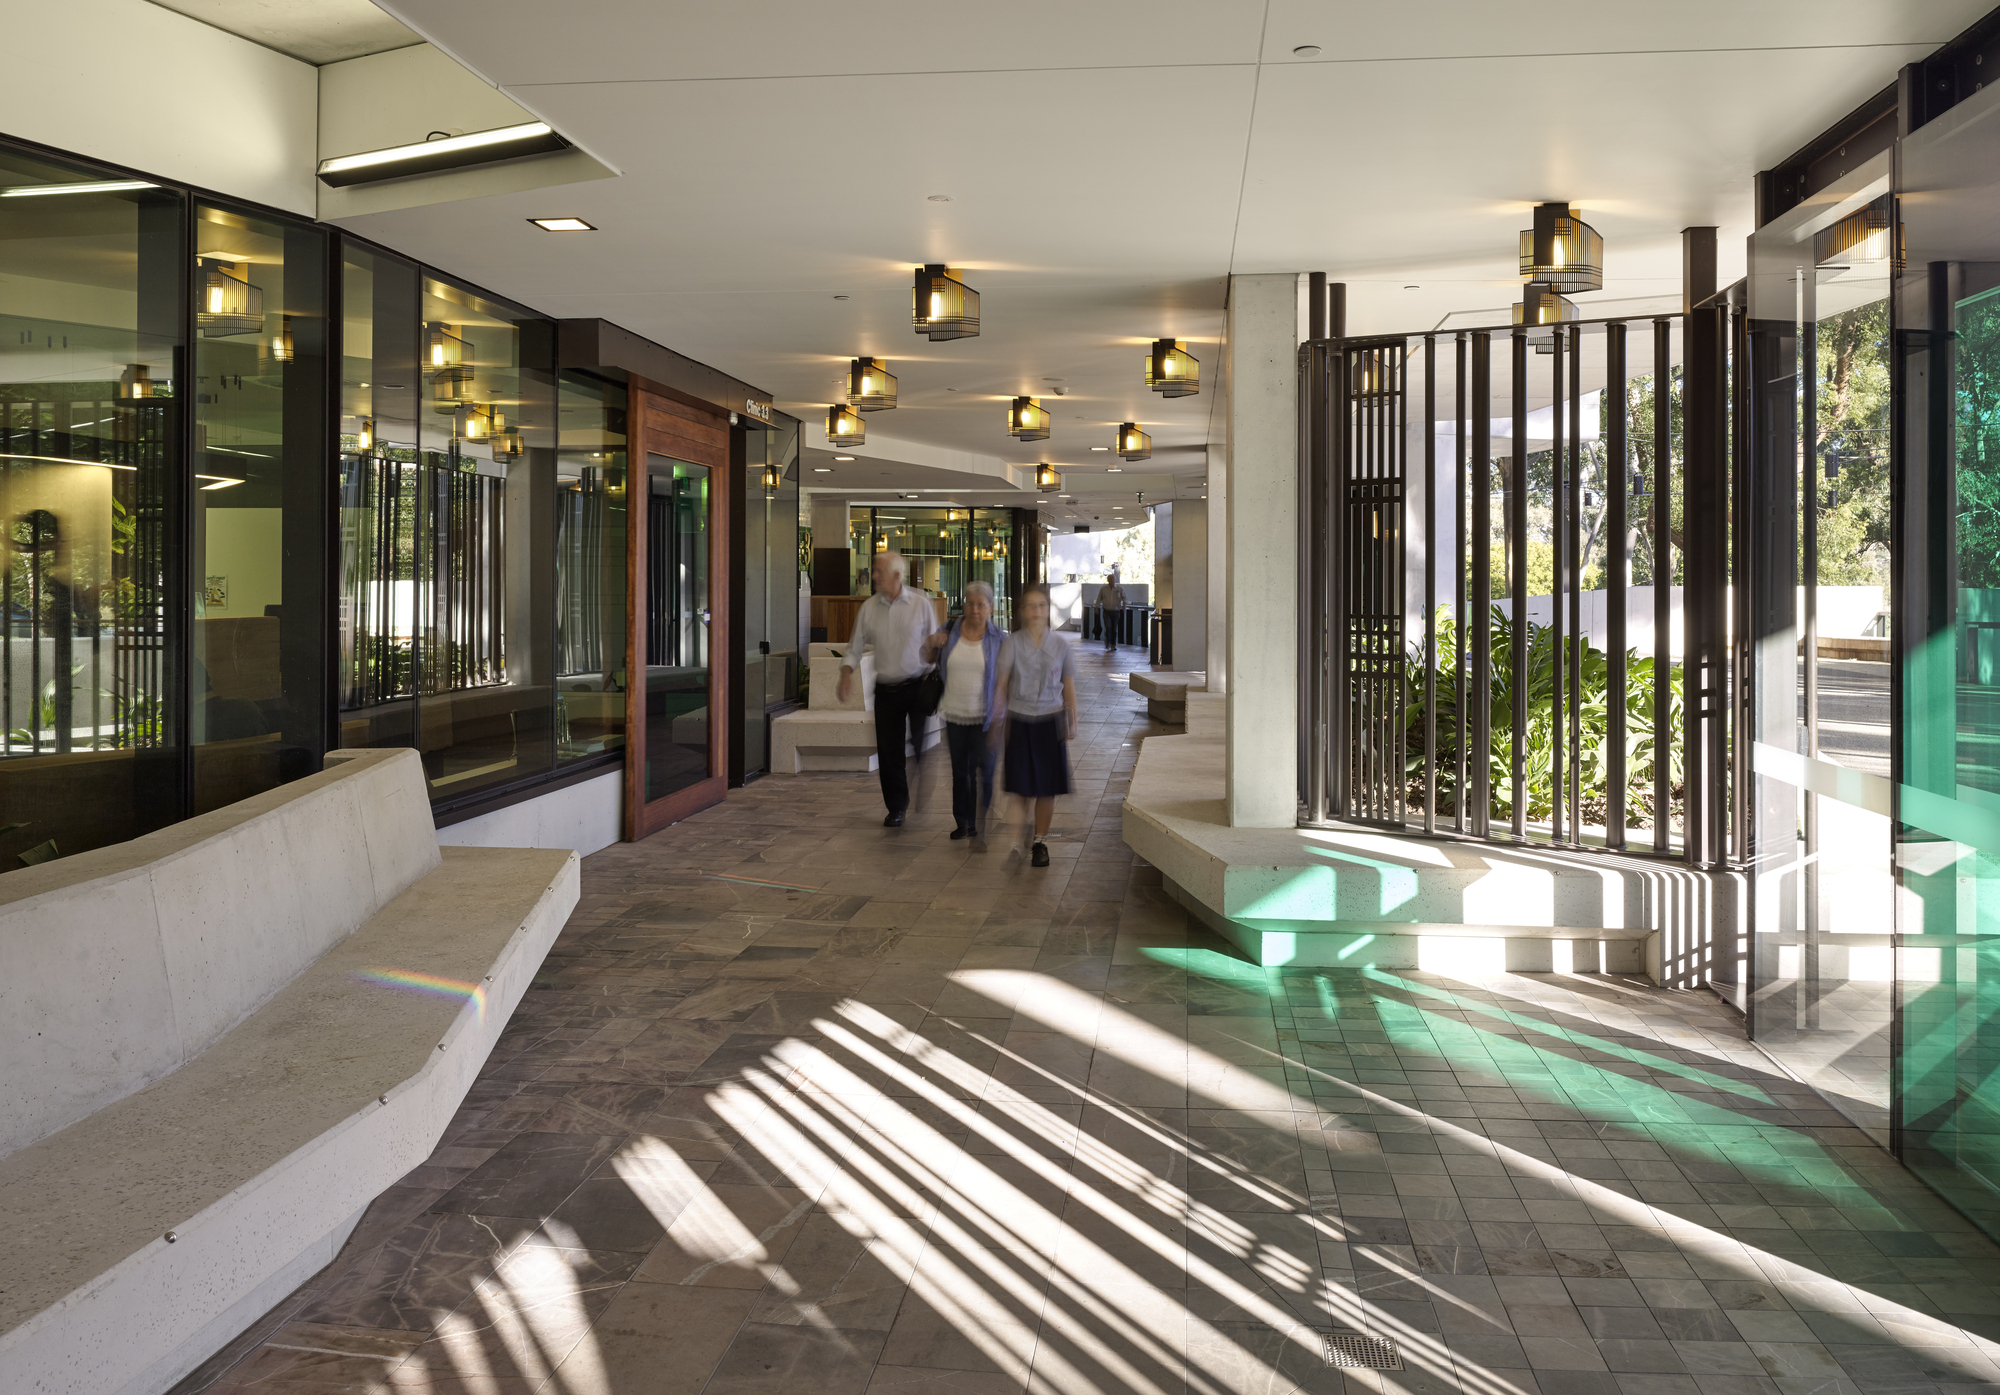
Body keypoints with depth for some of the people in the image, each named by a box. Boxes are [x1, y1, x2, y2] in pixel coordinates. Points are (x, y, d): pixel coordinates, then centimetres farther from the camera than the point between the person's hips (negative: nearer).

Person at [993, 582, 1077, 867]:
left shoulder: (1060, 645, 2)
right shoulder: (1012, 643, -3)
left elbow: (1069, 686, 9)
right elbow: (1002, 683, -2)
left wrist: (1072, 723, 5)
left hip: (1050, 720, 1)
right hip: (1020, 720, -1)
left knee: (1046, 787, 4)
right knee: (1023, 787, -2)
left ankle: (1041, 841, 19)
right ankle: (1019, 838, 18)